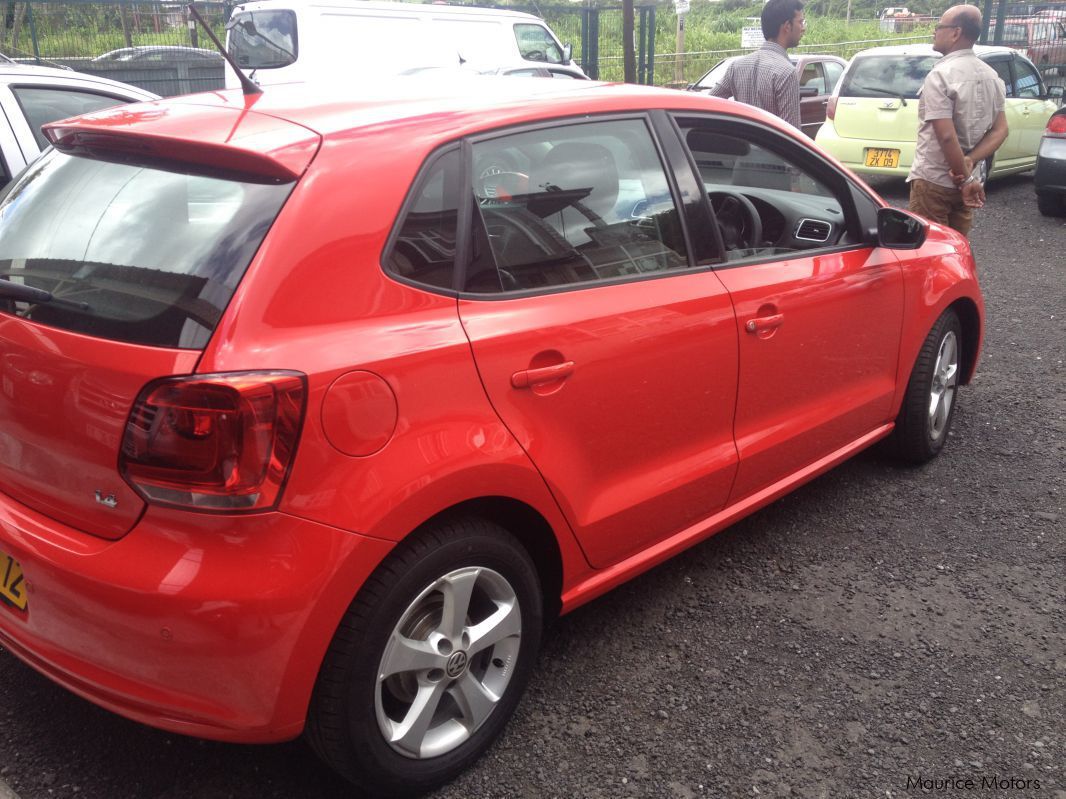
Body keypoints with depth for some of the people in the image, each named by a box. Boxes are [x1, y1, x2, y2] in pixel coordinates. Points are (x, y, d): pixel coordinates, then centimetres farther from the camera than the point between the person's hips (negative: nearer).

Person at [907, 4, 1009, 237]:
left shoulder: (941, 75, -17)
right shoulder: (991, 76, 8)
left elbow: (946, 136, -24)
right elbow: (1000, 130, 4)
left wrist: (966, 179, -17)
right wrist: (969, 163, -8)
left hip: (933, 180, -7)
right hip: (965, 179, 8)